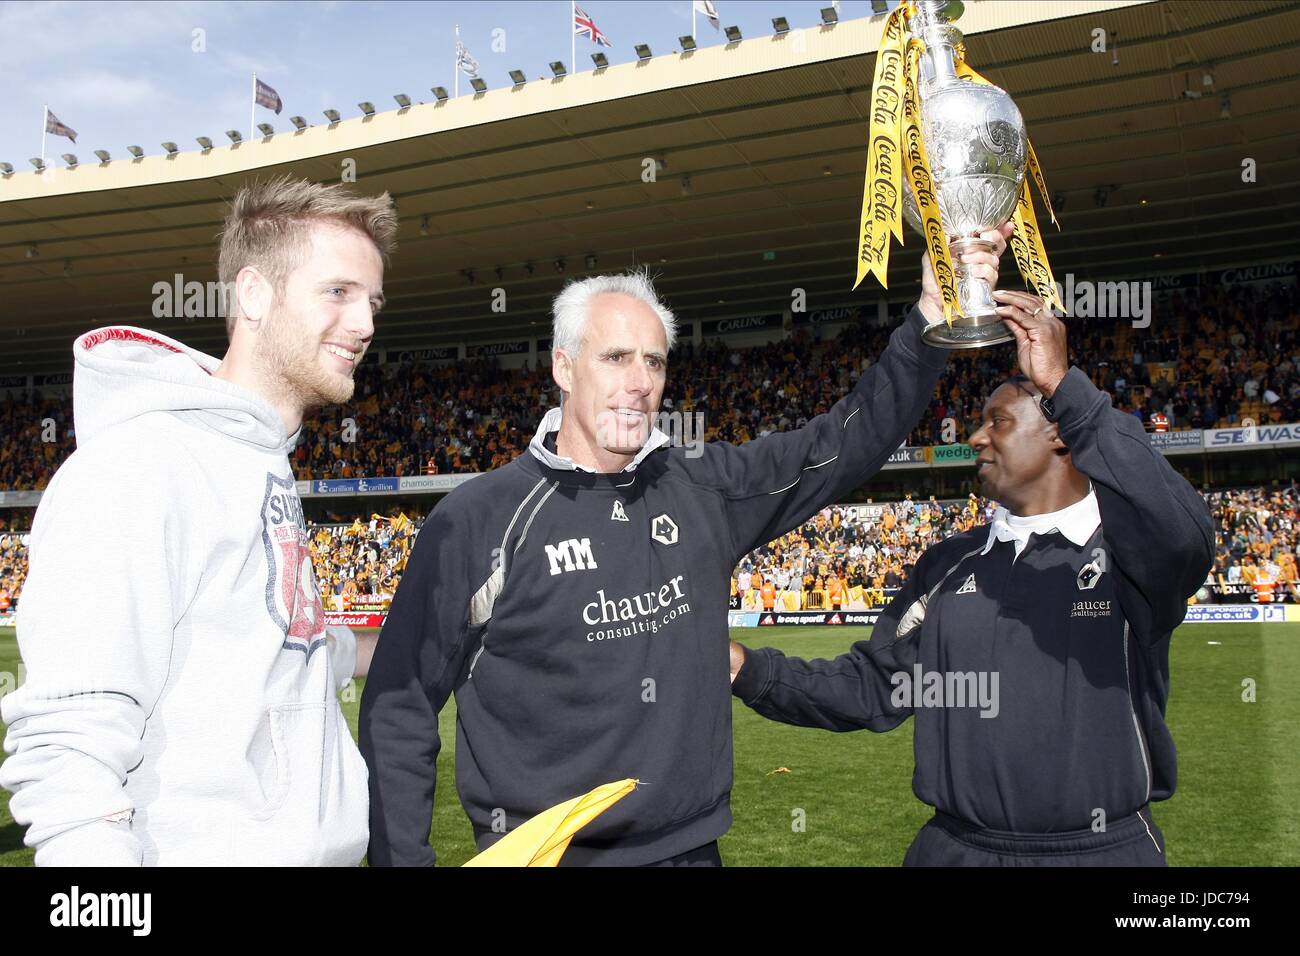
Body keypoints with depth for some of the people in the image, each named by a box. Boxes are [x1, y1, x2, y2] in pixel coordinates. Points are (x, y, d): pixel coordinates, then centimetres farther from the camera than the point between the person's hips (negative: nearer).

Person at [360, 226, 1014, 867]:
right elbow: (400, 710, -6)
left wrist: (932, 314, -7)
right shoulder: (481, 517, -9)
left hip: (692, 845, 4)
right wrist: (402, 859, -11)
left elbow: (849, 439, 2)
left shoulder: (703, 490, 1)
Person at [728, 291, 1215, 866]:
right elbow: (874, 688, 9)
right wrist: (749, 671, -6)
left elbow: (1184, 538, -30)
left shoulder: (1127, 547, -5)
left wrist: (1064, 386, -31)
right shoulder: (948, 564, 9)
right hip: (957, 846, 4)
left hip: (1104, 849, -4)